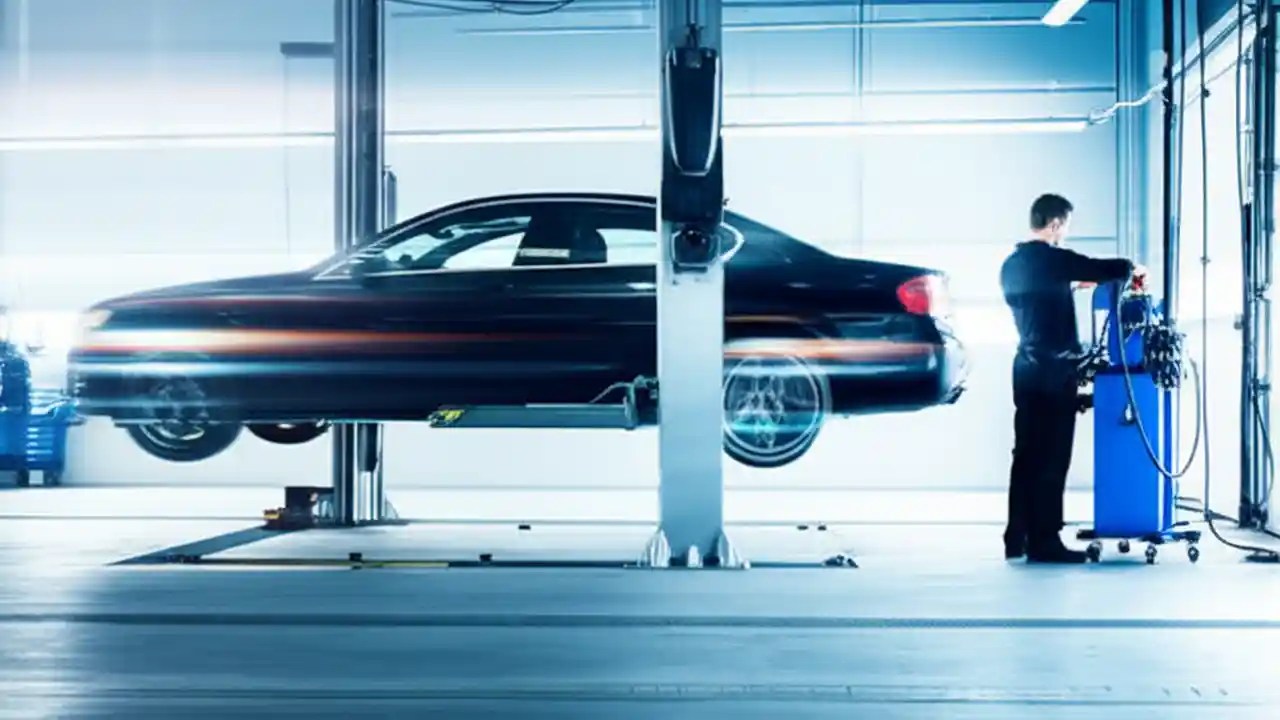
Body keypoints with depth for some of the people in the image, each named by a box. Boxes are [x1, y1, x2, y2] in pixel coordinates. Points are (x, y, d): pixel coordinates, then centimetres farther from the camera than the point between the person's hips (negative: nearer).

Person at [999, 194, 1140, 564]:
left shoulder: (1011, 265, 12)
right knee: (1052, 457, -4)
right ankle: (1044, 542, -2)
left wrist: (1069, 282, 28)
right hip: (1055, 369, -8)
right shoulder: (1054, 259, -13)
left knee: (1026, 454, 10)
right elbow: (1104, 269, -14)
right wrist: (1131, 268, 7)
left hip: (1026, 367, 8)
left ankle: (1017, 538, 13)